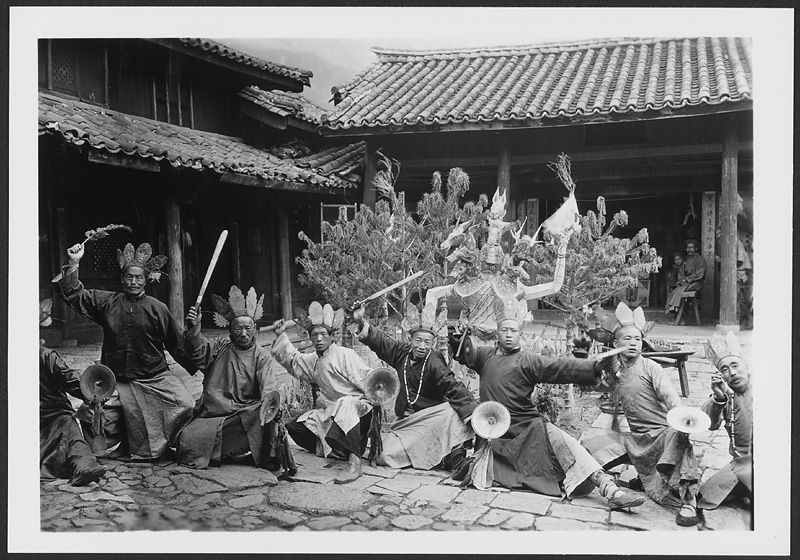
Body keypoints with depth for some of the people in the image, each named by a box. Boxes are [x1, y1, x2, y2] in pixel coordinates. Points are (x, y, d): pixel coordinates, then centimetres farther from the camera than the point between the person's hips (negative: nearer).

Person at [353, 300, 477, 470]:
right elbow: (379, 341, 16)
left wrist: (474, 413, -34)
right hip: (406, 420, 6)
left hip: (430, 416, -5)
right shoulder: (401, 352, 1)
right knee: (383, 456, -12)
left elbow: (454, 388, -24)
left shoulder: (434, 364, -15)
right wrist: (362, 323, 7)